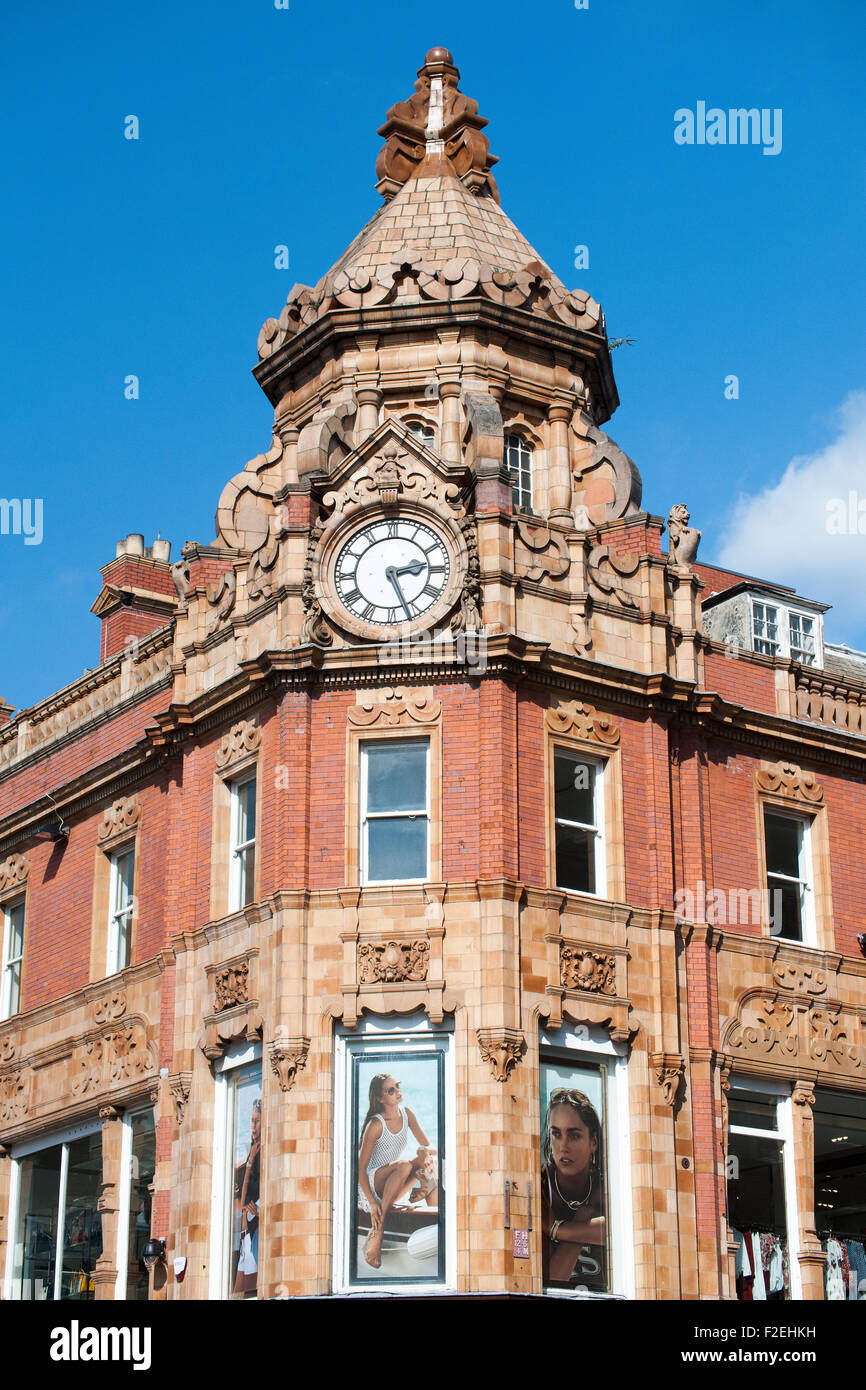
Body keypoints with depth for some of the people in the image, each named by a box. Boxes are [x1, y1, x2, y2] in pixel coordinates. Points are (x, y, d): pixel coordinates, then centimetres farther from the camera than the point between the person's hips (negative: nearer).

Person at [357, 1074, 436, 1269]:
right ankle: (376, 1234, -36)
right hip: (370, 1183, -6)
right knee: (404, 1165, -35)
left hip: (392, 1190, 6)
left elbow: (430, 1147, 1)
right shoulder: (376, 1124, -16)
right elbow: (360, 1168, -17)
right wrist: (372, 1204, -28)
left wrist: (426, 1153, -26)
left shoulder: (406, 1114, 2)